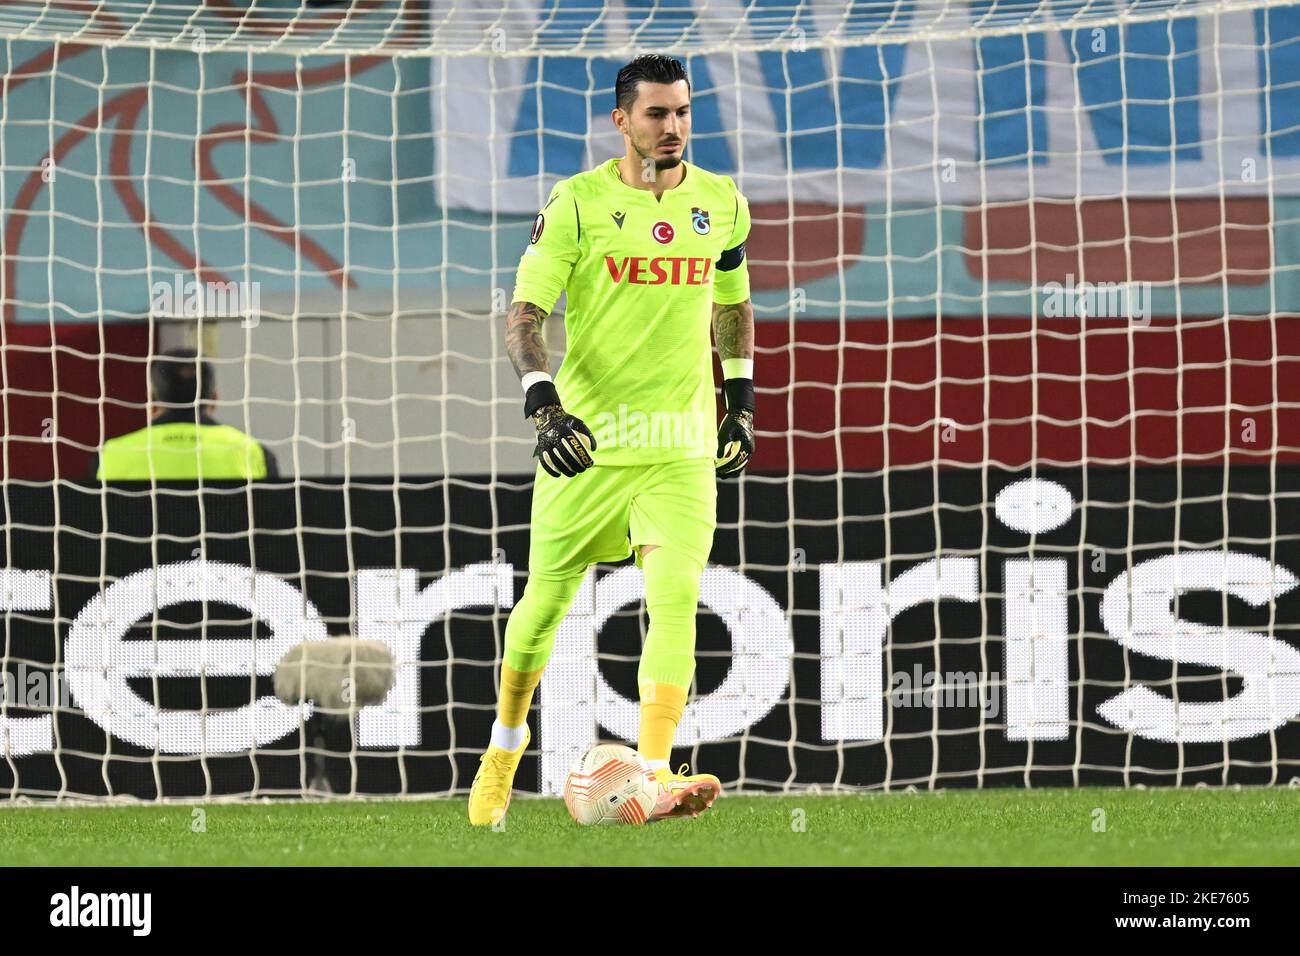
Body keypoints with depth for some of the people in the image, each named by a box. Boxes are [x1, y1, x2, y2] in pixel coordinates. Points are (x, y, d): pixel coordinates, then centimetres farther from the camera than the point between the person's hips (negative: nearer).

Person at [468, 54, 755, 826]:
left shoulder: (722, 204, 7)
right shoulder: (578, 203, -5)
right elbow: (526, 312, -7)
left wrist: (740, 401, 19)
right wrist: (543, 403, -21)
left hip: (681, 443, 2)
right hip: (585, 435, -2)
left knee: (676, 594, -18)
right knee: (548, 598, 8)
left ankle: (653, 774, -25)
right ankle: (506, 744, 33)